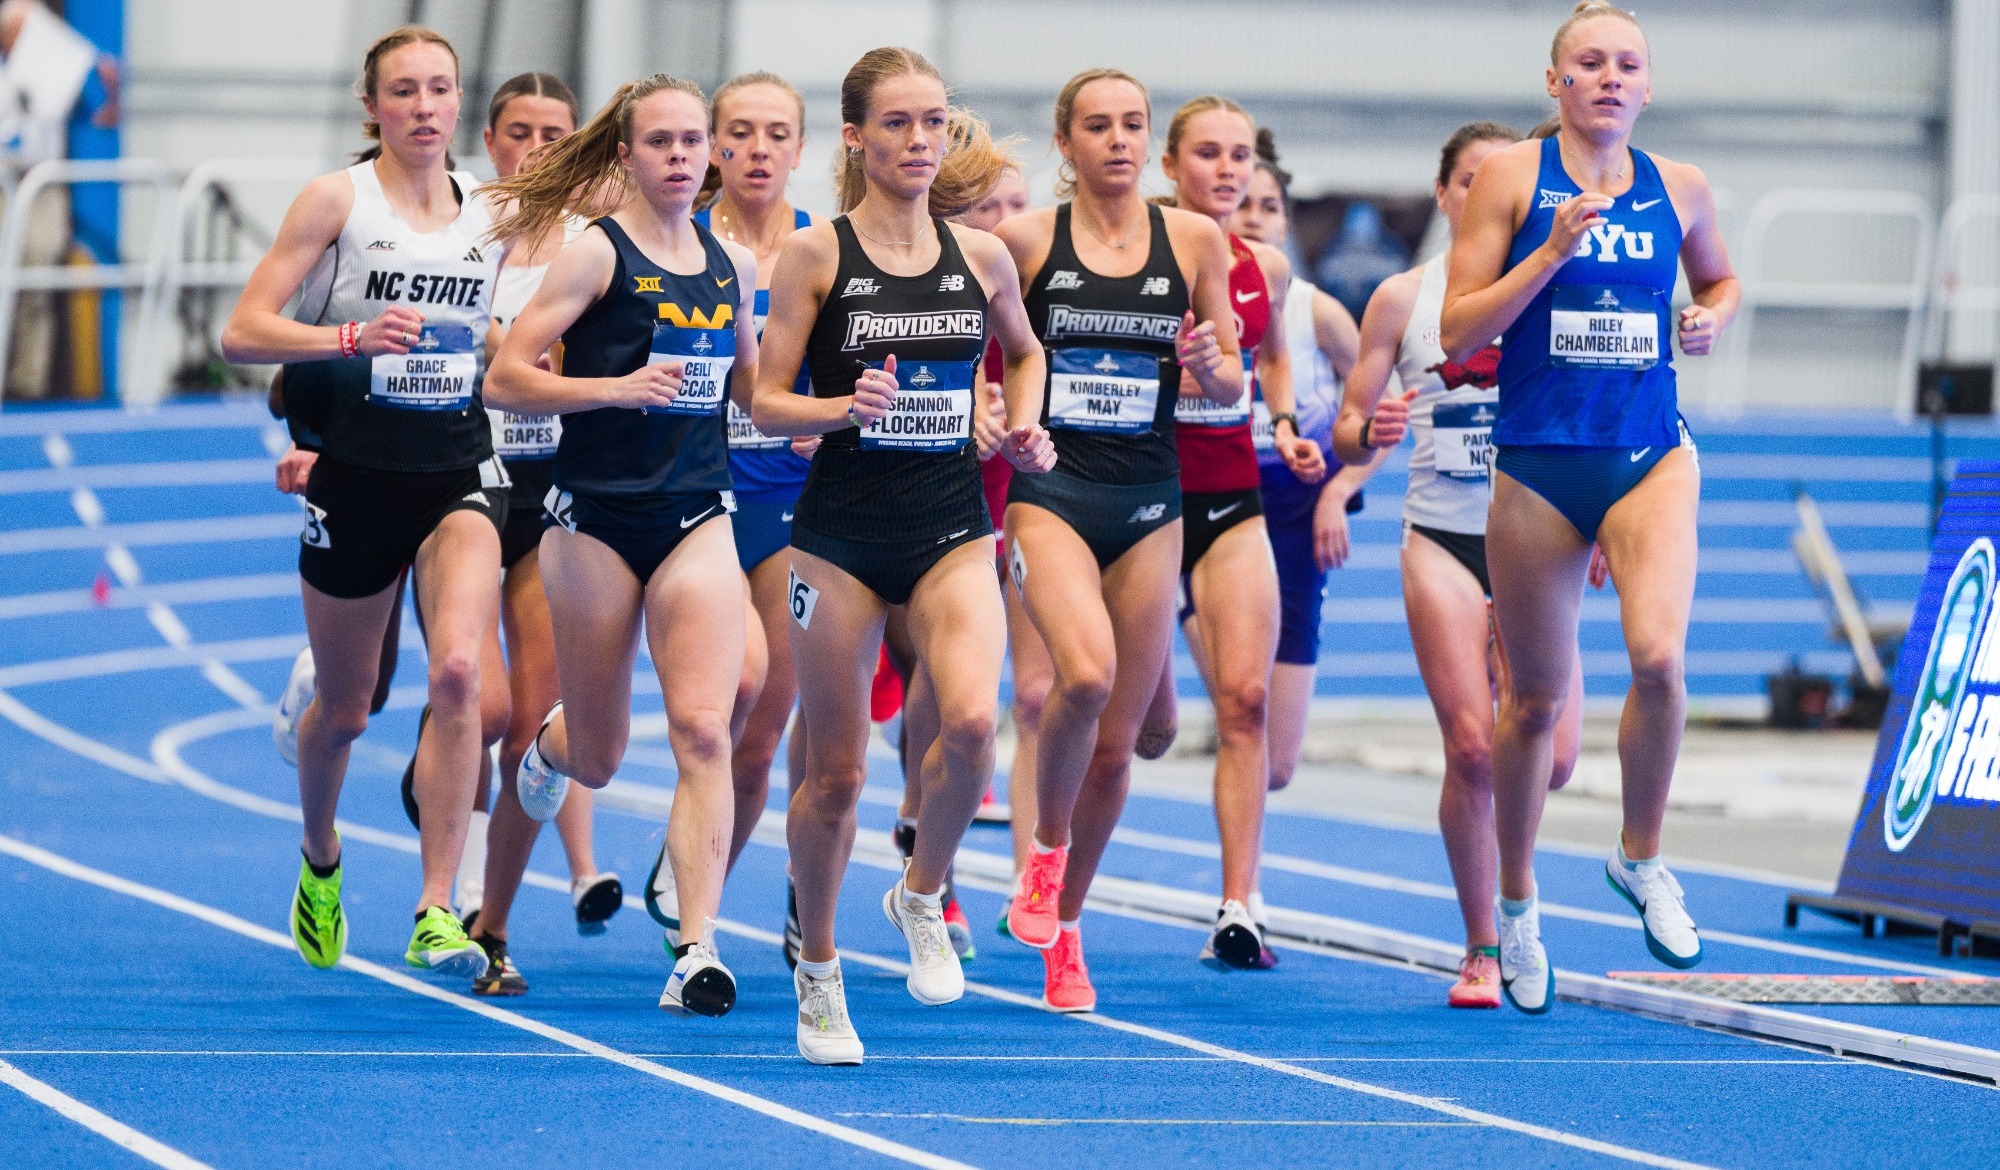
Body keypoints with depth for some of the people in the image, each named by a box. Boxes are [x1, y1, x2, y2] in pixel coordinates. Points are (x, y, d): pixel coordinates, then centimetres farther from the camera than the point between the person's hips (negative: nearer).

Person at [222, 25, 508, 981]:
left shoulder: (492, 216, 6)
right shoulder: (336, 199, -5)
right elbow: (243, 332, -11)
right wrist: (352, 337, -25)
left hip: (459, 471, 2)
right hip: (357, 473, -1)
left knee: (457, 670, -23)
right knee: (343, 707, 12)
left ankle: (436, 912, -22)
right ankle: (319, 861, 44)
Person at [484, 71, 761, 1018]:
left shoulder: (732, 264, 8)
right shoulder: (597, 254, -8)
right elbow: (505, 380, -13)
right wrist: (616, 388, -25)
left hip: (697, 517, 3)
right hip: (597, 514, -3)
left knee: (705, 731, -15)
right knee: (597, 756, 9)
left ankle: (695, 952, -16)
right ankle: (552, 743, 48)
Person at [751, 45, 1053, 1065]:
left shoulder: (981, 255, 4)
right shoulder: (816, 254, -5)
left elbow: (1023, 350, 24)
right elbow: (766, 405, -3)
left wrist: (1026, 427, 6)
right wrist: (845, 407, -21)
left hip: (952, 529, 2)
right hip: (841, 530, -2)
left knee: (971, 721, -23)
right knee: (835, 769, 3)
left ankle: (922, 896, 5)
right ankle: (817, 970, 25)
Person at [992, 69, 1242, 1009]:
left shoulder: (1194, 241, 4)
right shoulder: (1024, 239, -2)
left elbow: (1231, 384, 10)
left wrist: (1212, 367, -12)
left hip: (1149, 503, 3)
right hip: (1051, 491, -3)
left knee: (1117, 740, 5)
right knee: (1085, 673, -29)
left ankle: (1064, 930, 23)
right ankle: (1046, 848, -2)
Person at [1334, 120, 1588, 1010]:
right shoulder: (1404, 298, 4)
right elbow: (1347, 432, 6)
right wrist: (1370, 433, -17)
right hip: (1442, 541, -1)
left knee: (1550, 757, -10)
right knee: (1471, 749, -13)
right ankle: (1481, 949, 1)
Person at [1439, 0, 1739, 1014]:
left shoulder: (1679, 190, 6)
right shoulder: (1511, 177, -2)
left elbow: (1719, 280, 26)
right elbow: (1458, 332, -5)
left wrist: (1712, 317, 3)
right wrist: (1555, 249, -16)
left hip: (1650, 456, 1)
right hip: (1537, 462, -1)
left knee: (1659, 652, -23)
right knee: (1535, 700, 7)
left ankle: (1640, 857, 1)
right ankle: (1516, 908, 28)